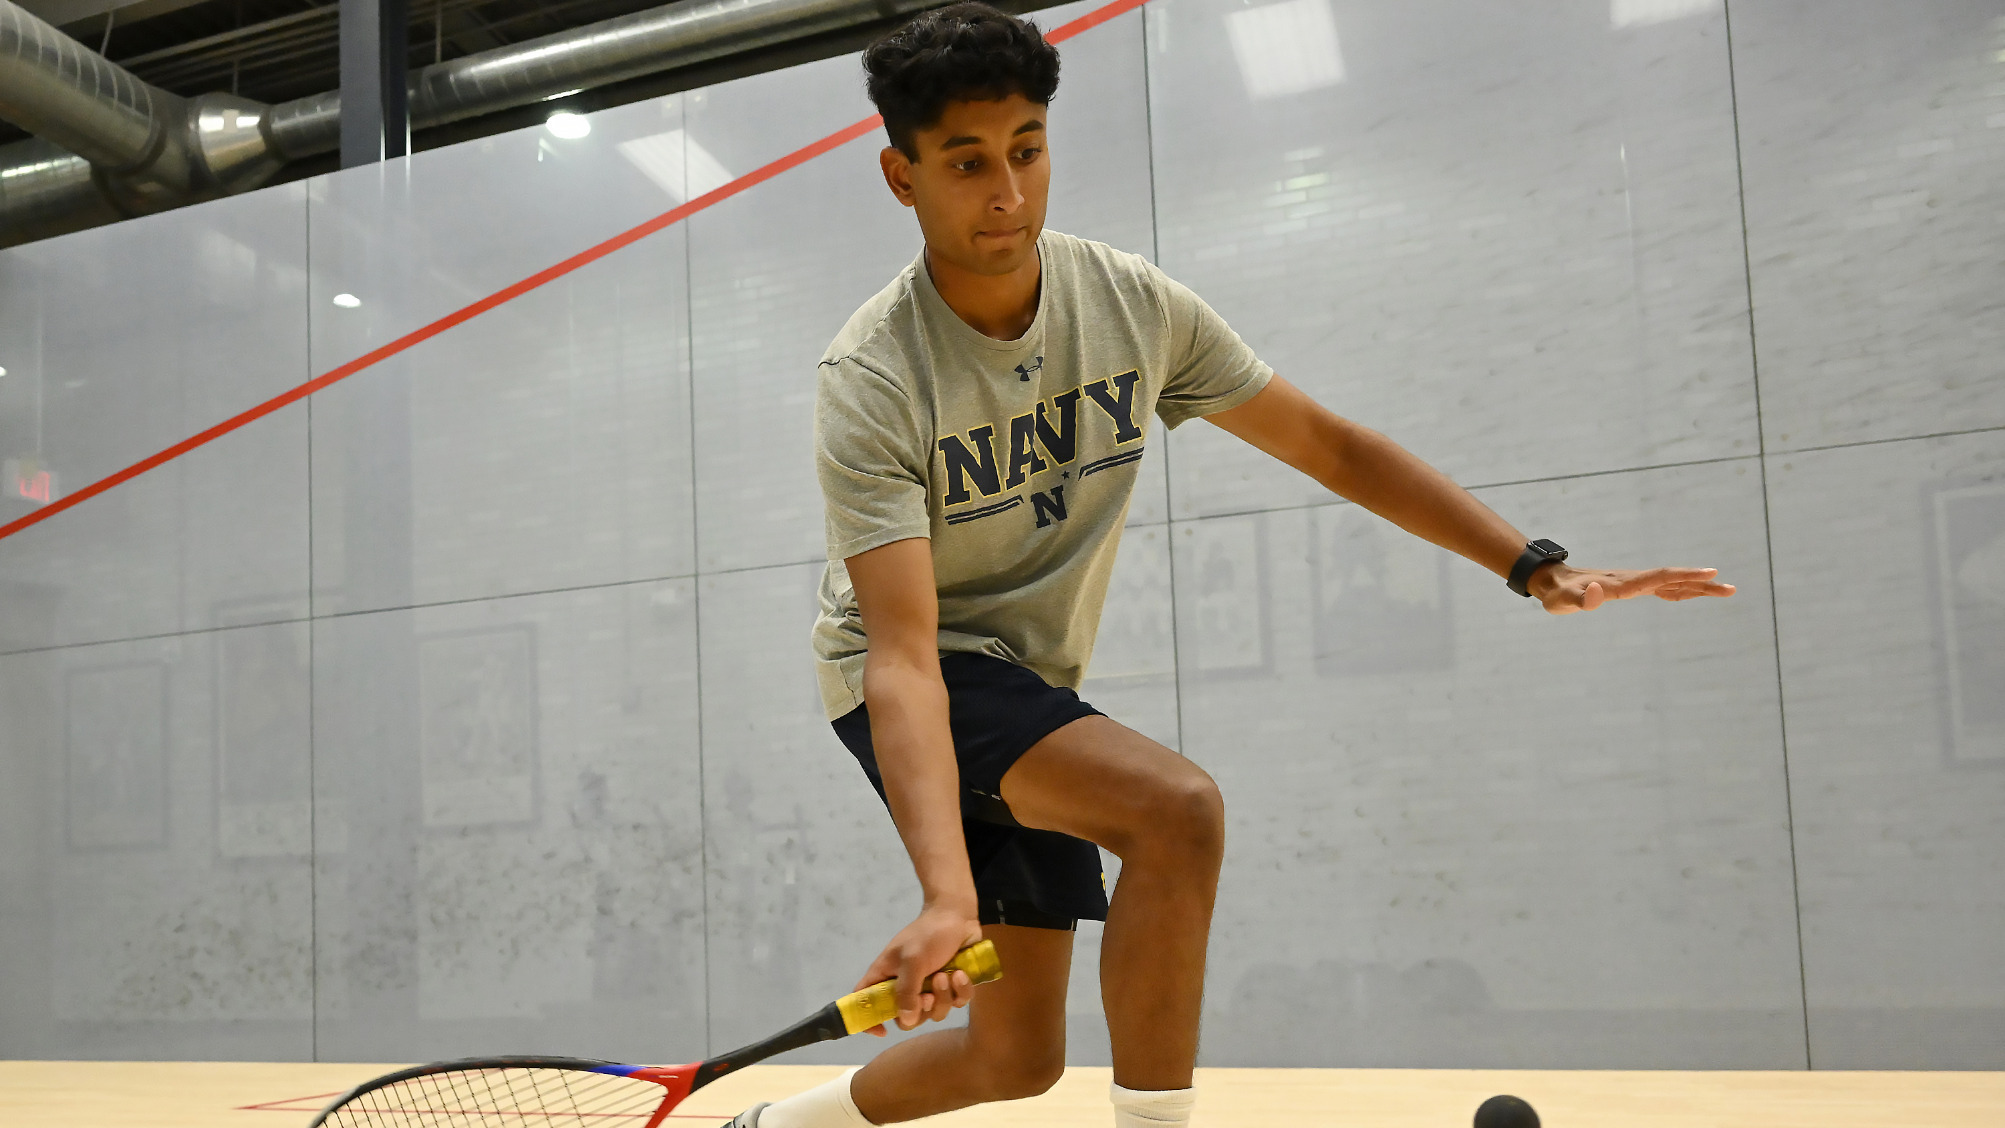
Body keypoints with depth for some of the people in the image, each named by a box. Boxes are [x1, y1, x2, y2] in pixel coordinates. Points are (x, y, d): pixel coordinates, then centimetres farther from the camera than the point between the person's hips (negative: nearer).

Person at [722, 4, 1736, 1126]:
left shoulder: (1135, 303, -10)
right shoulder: (873, 381, -25)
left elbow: (1328, 444, -1)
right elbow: (904, 656, -33)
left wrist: (1539, 566, -8)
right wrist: (947, 895, -46)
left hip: (1035, 693, 6)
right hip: (912, 673, -5)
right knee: (1179, 809, -33)